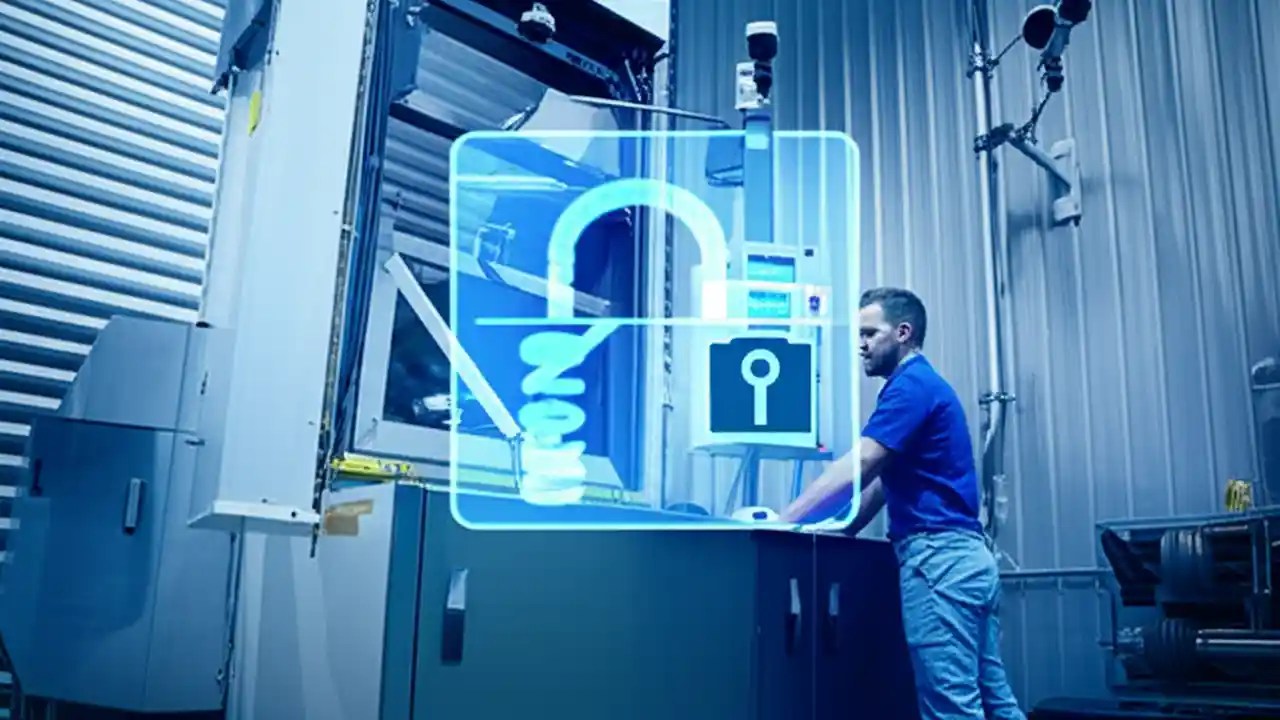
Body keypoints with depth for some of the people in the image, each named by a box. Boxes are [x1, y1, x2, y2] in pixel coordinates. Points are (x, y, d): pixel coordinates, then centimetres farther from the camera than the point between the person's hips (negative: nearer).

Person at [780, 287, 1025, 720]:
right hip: (962, 555, 10)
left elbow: (856, 470, -20)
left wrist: (782, 523, -20)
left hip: (937, 557, -10)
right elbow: (879, 483, 21)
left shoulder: (912, 386, -9)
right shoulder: (924, 386, 22)